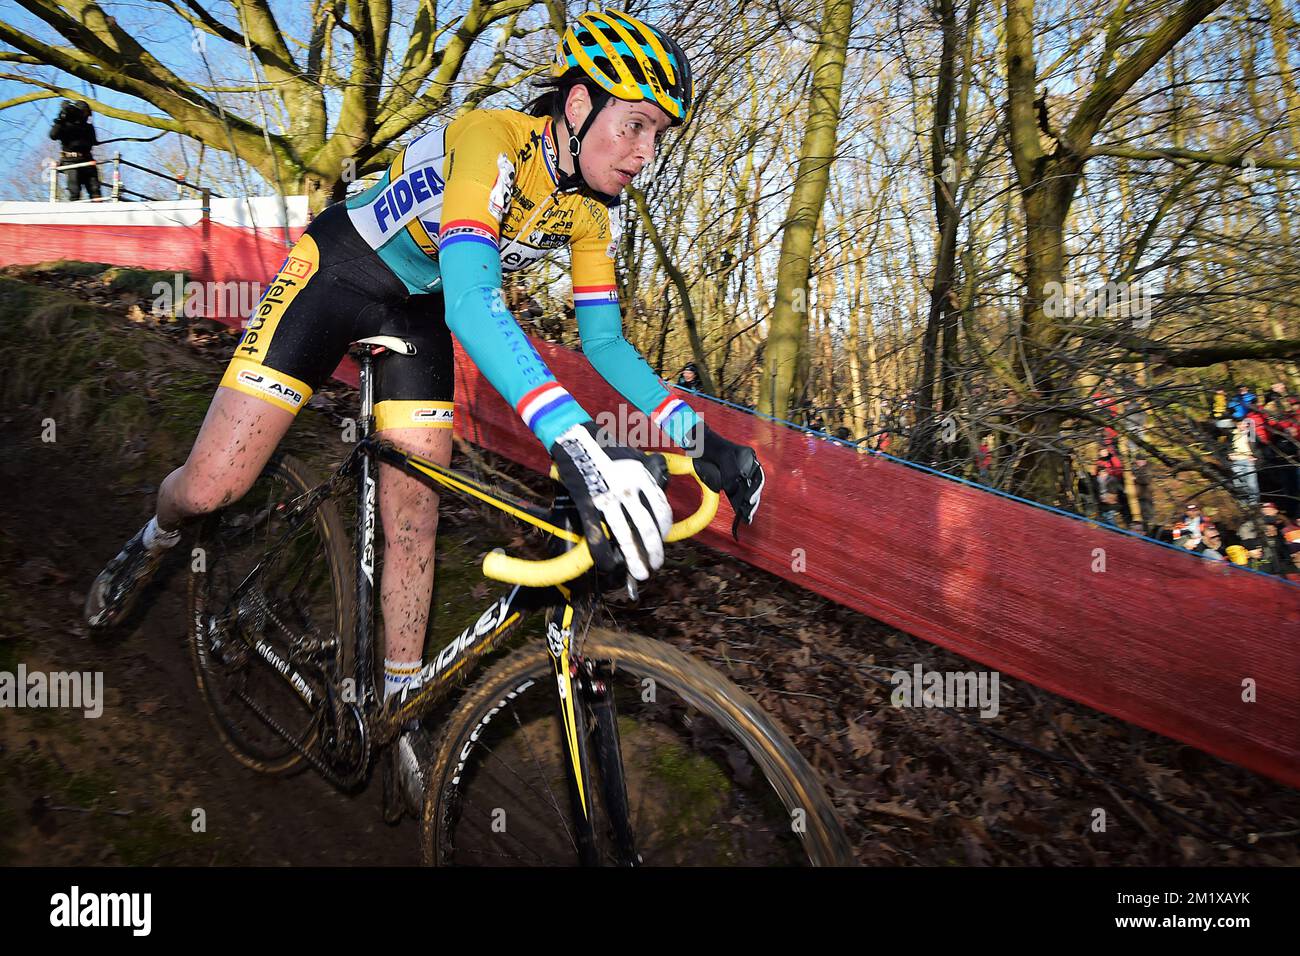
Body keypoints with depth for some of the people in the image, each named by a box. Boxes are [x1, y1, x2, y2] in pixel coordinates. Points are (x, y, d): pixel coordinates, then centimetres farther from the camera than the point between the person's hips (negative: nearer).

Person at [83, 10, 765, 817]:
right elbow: (472, 304, -48)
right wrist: (576, 442, -61)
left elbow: (604, 341, -5)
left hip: (416, 310, 5)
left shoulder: (593, 211, -10)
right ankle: (153, 542, 30)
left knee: (414, 518, -1)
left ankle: (402, 712, 14)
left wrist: (696, 432, -18)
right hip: (335, 274, -5)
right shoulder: (492, 143, -32)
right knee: (211, 489, -8)